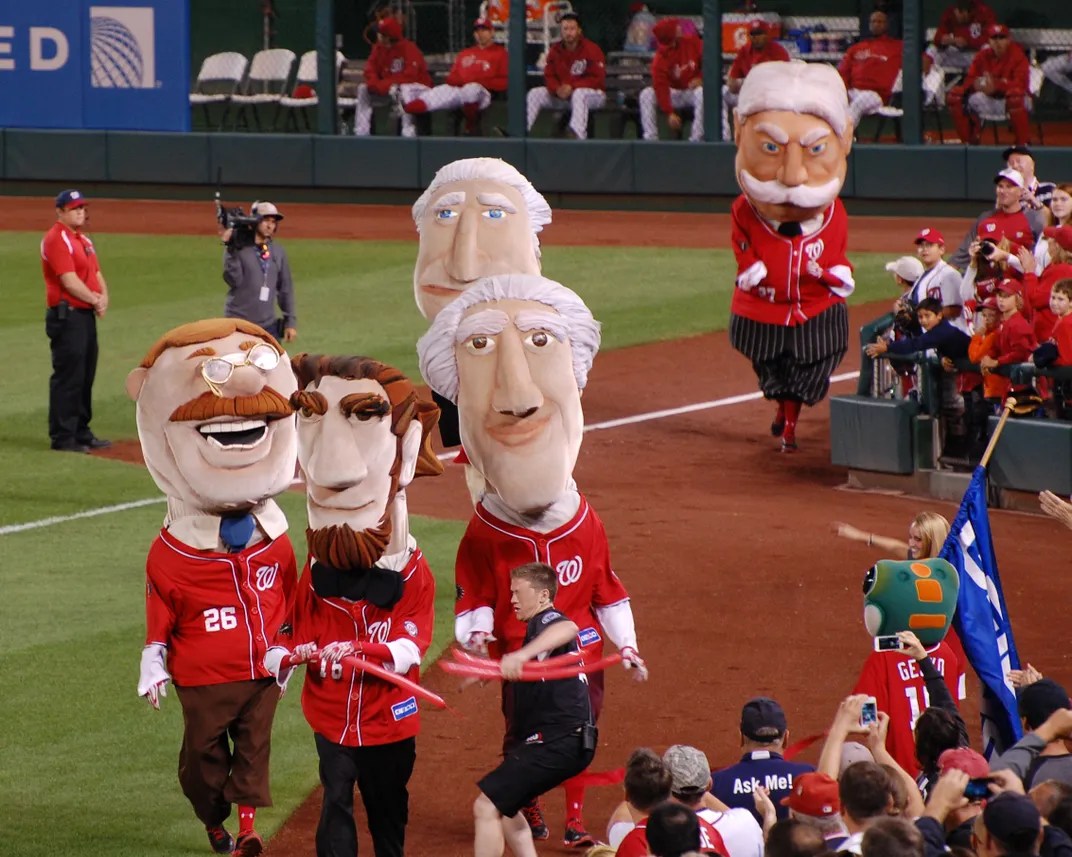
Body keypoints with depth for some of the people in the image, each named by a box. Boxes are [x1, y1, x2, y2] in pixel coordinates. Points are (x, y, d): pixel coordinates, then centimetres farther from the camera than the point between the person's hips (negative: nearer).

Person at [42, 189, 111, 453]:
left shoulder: (83, 239, 18)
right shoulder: (57, 239, -13)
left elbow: (96, 273, 19)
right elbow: (69, 280, -19)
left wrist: (103, 296, 0)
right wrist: (94, 300, -12)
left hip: (86, 315, 10)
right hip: (67, 315, -10)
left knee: (85, 376, 14)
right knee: (68, 377, -8)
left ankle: (81, 432, 22)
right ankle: (62, 438, -4)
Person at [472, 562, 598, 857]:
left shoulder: (548, 620, -11)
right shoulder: (538, 626, 22)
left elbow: (568, 629, -40)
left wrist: (521, 655, -53)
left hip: (558, 742, -12)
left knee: (486, 807, -15)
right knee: (503, 805, 26)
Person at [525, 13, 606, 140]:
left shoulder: (591, 49, -12)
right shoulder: (555, 50, 5)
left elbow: (597, 79, -17)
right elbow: (549, 76, 5)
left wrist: (572, 87, -26)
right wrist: (557, 89, -18)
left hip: (592, 94, -6)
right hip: (561, 95, 6)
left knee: (578, 94, -40)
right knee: (535, 94, -9)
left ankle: (577, 134, -54)